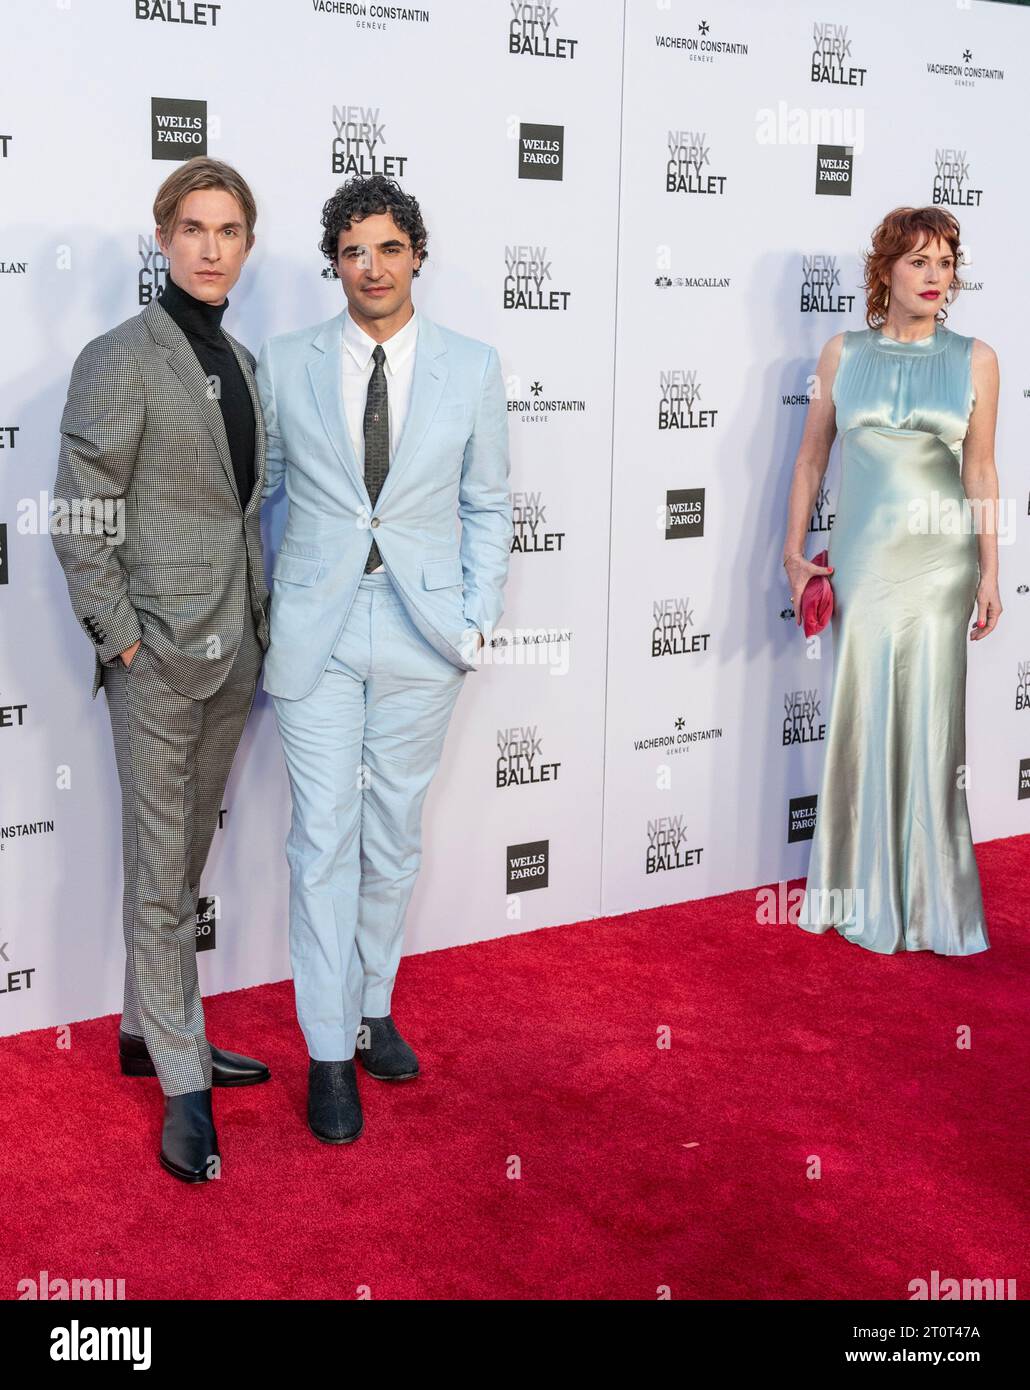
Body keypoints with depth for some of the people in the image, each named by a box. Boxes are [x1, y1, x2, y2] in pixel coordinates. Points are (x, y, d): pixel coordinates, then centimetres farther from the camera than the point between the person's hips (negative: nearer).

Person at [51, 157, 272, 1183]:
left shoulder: (240, 362, 12)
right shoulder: (120, 360, -9)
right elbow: (79, 521, -11)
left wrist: (258, 624, 10)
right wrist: (122, 638, -14)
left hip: (234, 650, 7)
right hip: (160, 656, -7)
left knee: (187, 860, 16)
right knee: (160, 871, 1)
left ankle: (150, 1030, 31)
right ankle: (183, 1082, 12)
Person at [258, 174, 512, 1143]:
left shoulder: (472, 367, 4)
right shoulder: (284, 365, 3)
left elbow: (487, 506, 8)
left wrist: (480, 619, 1)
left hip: (421, 635, 1)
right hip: (315, 635, -1)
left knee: (393, 835, 10)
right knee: (324, 840, -1)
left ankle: (372, 1011, 28)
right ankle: (329, 1053, 9)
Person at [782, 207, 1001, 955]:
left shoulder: (974, 359, 2)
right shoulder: (844, 353, 4)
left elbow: (981, 471, 3)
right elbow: (812, 456, 9)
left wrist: (990, 572, 1)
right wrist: (794, 550, 4)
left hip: (939, 556, -1)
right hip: (862, 552, 1)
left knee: (929, 720, 1)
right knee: (863, 716, 6)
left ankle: (928, 899, 15)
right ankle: (864, 891, 20)